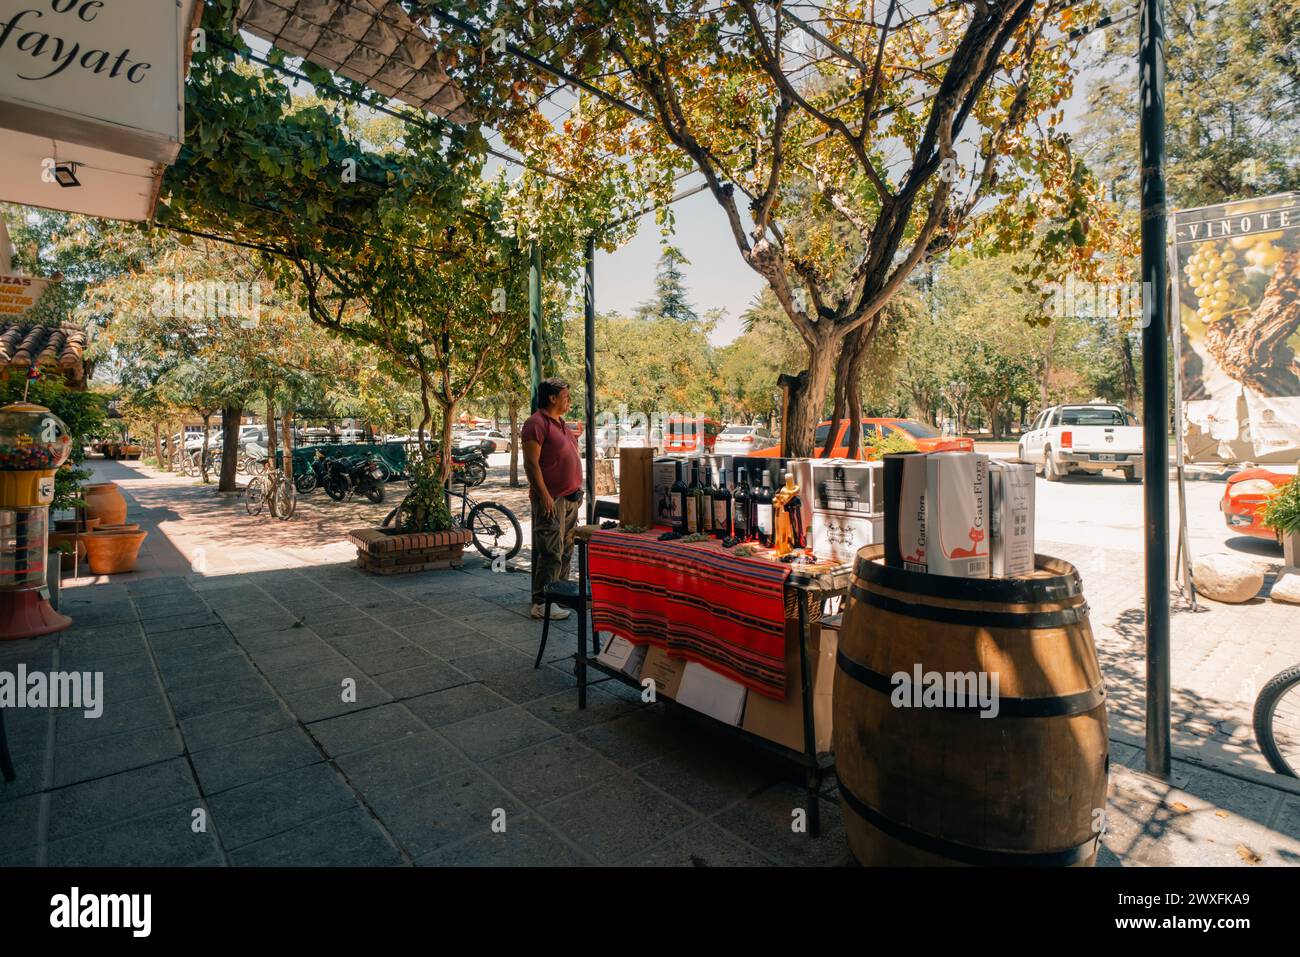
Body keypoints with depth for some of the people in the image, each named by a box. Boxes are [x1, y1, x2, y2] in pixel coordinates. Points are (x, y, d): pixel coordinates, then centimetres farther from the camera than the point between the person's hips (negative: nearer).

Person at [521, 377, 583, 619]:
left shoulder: (560, 423, 17)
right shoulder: (537, 423, -13)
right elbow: (531, 463, -19)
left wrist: (577, 490, 21)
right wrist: (544, 495, -23)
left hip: (570, 497, 10)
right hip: (551, 499, -10)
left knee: (566, 550, 15)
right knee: (551, 552, -9)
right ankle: (541, 603, -4)